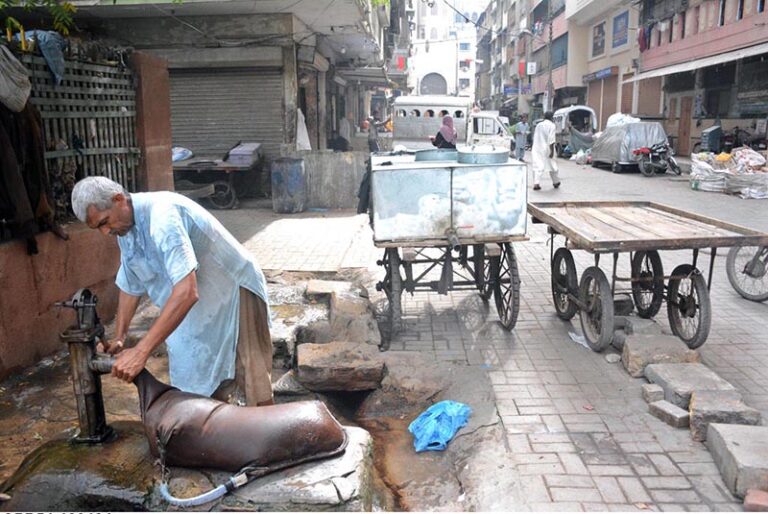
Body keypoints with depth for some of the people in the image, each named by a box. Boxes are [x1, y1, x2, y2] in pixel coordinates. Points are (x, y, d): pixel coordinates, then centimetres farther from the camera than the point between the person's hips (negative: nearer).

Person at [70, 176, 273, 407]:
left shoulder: (161, 215, -31)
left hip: (234, 291, -8)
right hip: (199, 309, 8)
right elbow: (130, 285, 14)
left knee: (253, 387, -6)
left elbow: (187, 292, -39)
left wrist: (141, 351, -40)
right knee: (202, 387, 11)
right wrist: (119, 337, 8)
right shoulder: (125, 230, -1)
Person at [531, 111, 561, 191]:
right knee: (552, 165, 12)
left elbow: (534, 137, 15)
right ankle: (556, 182, 26)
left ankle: (536, 183, -16)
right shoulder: (551, 125, -6)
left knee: (538, 166, -2)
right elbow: (551, 139, -14)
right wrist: (552, 150, -13)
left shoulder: (538, 125, 10)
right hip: (547, 148, -4)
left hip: (537, 148, 4)